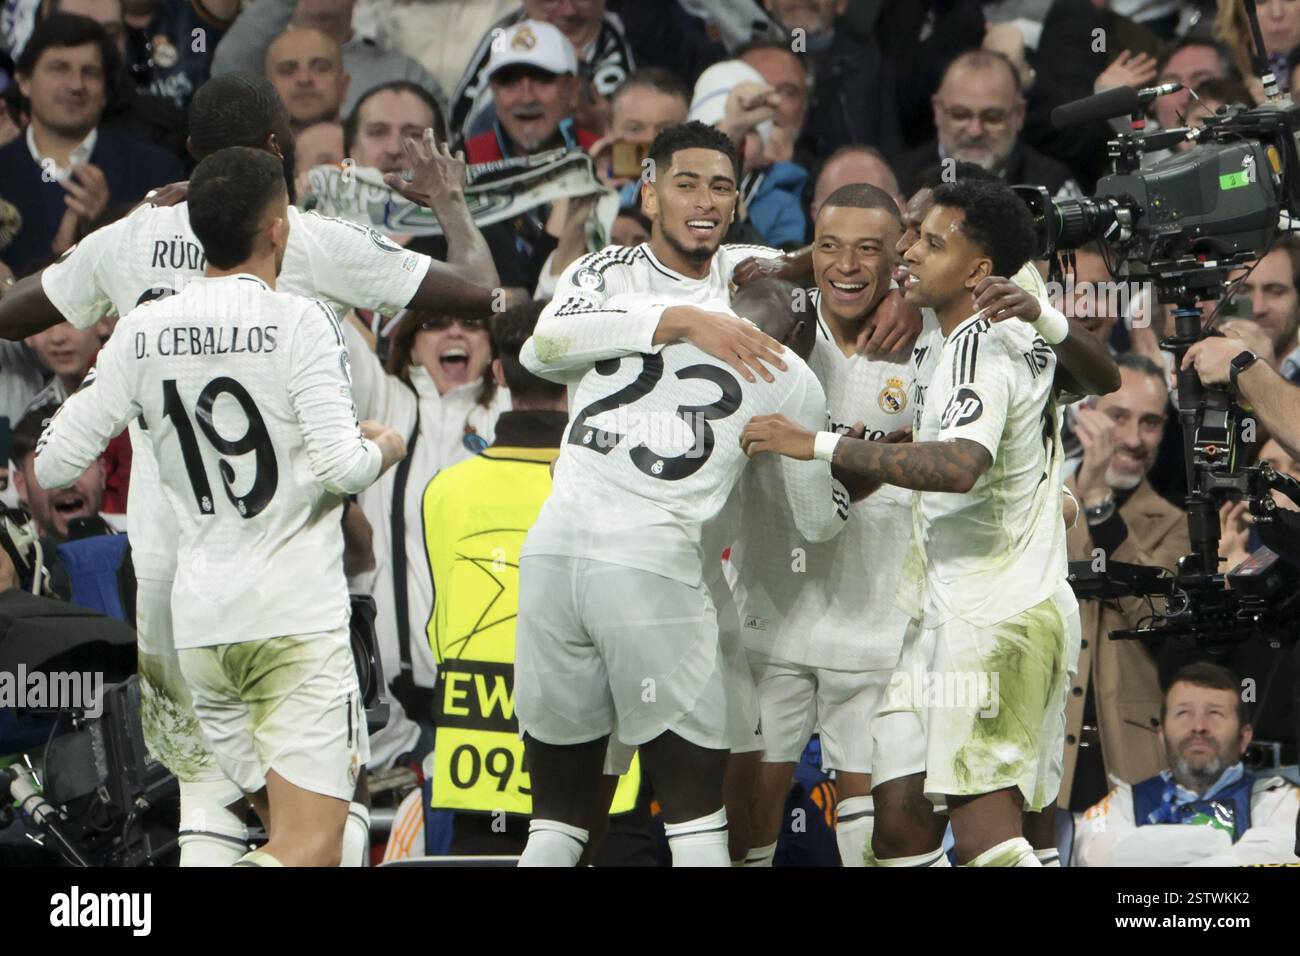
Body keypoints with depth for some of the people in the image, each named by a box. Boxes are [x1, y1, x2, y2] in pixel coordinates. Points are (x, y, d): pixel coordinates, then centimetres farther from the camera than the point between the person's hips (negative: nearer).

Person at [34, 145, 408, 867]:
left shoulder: (143, 332, 5)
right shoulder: (300, 323, -8)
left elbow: (53, 465, 6)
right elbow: (339, 467, -15)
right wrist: (384, 449, 6)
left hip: (202, 618, 5)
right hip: (298, 616, -5)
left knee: (290, 826, 19)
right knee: (309, 849, -10)